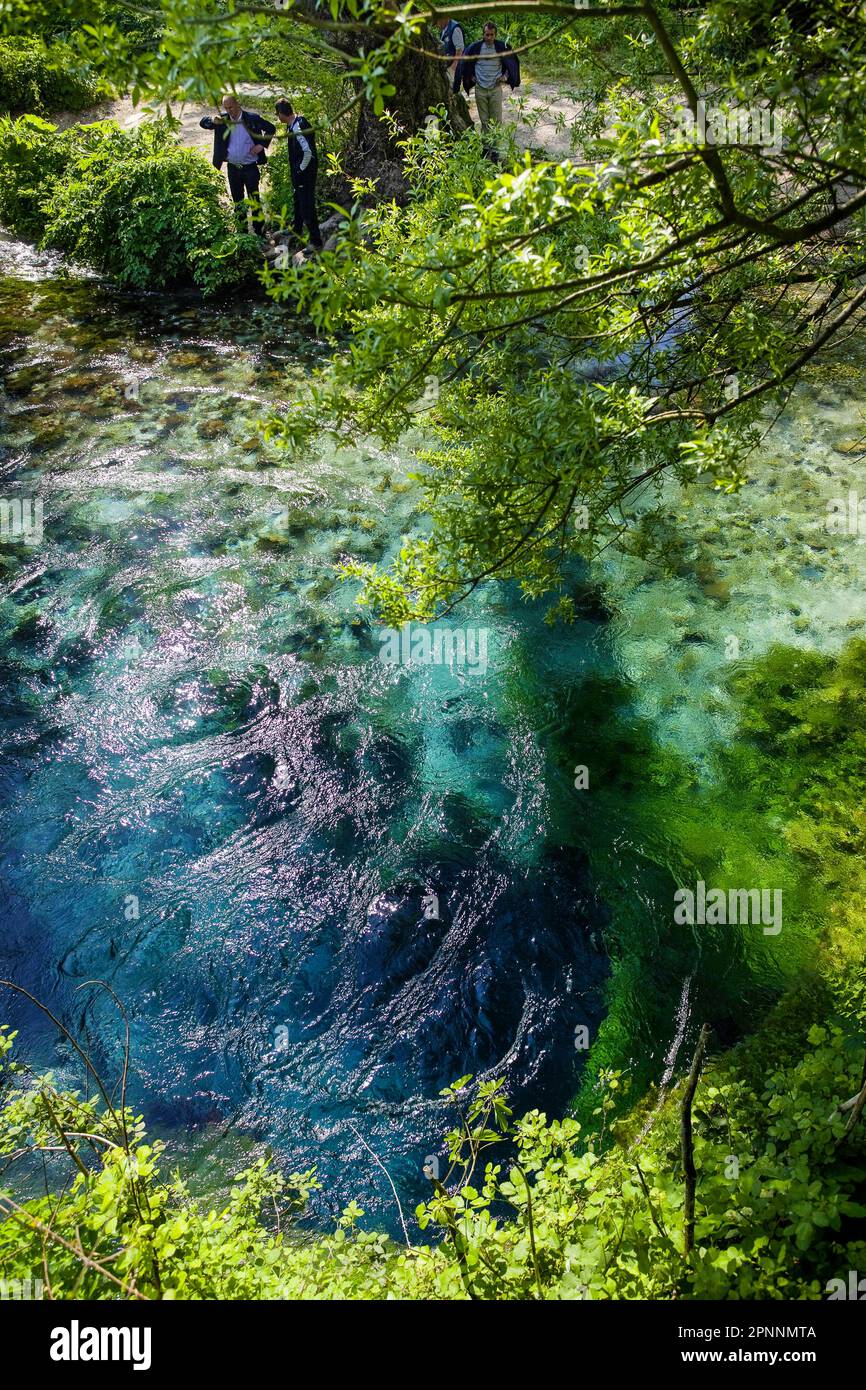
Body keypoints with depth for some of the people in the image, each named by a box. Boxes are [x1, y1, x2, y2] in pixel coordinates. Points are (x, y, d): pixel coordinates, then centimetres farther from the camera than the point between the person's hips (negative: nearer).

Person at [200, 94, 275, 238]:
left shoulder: (252, 118, -6)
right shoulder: (222, 119, 0)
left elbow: (271, 128, 4)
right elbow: (203, 122, 1)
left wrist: (262, 145, -8)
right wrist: (212, 120, -21)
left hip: (250, 167, -3)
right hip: (233, 168, 3)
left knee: (254, 200, -5)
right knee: (237, 201, 11)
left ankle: (259, 232, 2)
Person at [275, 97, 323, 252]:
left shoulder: (297, 128, -27)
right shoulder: (298, 120, 3)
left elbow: (308, 152, -31)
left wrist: (301, 169, -18)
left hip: (304, 173, -10)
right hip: (299, 171, 10)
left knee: (307, 206, -4)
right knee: (297, 199, 28)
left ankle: (316, 242, 2)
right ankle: (296, 229, 48)